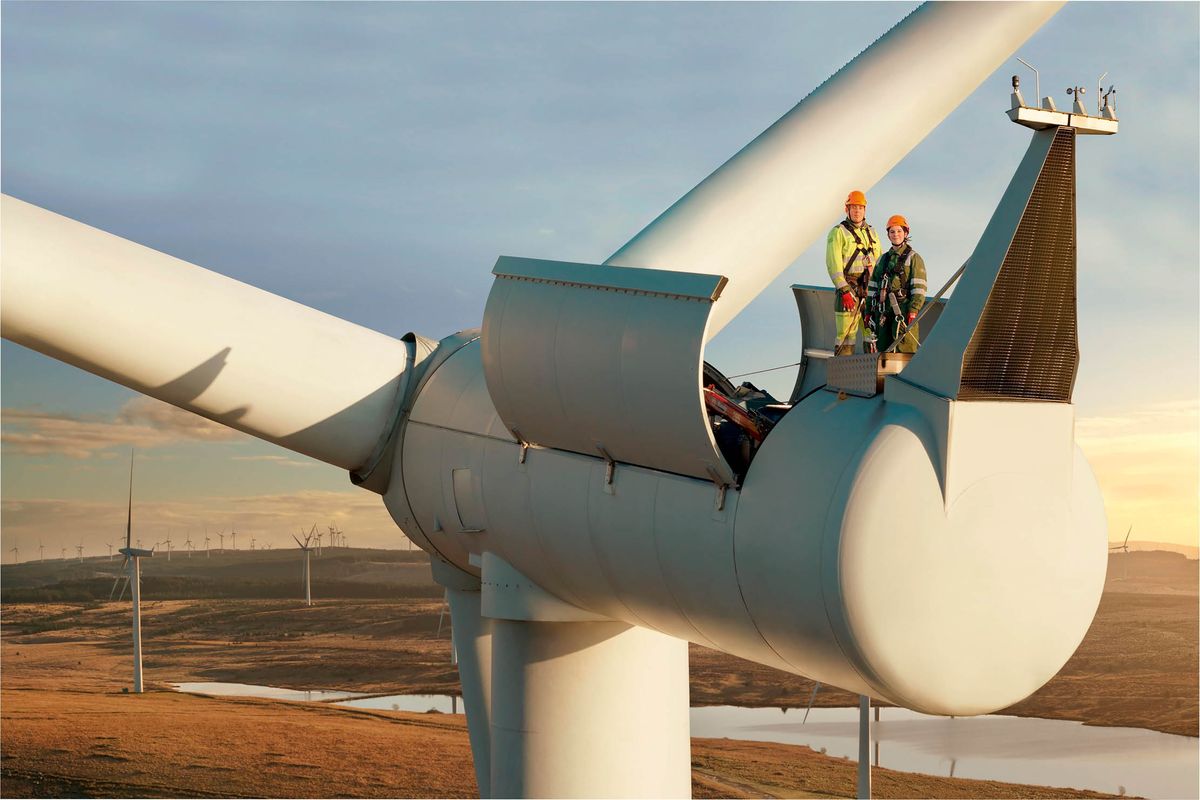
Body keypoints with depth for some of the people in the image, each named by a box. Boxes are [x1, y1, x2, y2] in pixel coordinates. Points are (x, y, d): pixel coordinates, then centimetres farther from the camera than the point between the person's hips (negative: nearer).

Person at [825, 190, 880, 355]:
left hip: (870, 289, 6)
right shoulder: (838, 232, -2)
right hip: (849, 288, -6)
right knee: (846, 334, -8)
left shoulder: (871, 233, 18)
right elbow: (833, 263, -10)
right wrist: (844, 291, -18)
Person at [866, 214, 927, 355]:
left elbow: (919, 289, -6)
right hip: (883, 312, 6)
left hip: (903, 310, -6)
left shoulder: (913, 258, 3)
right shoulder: (883, 260, 20)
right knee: (884, 350, 5)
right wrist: (869, 313, 12)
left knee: (904, 350, -12)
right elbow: (872, 288, 20)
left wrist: (913, 312, -16)